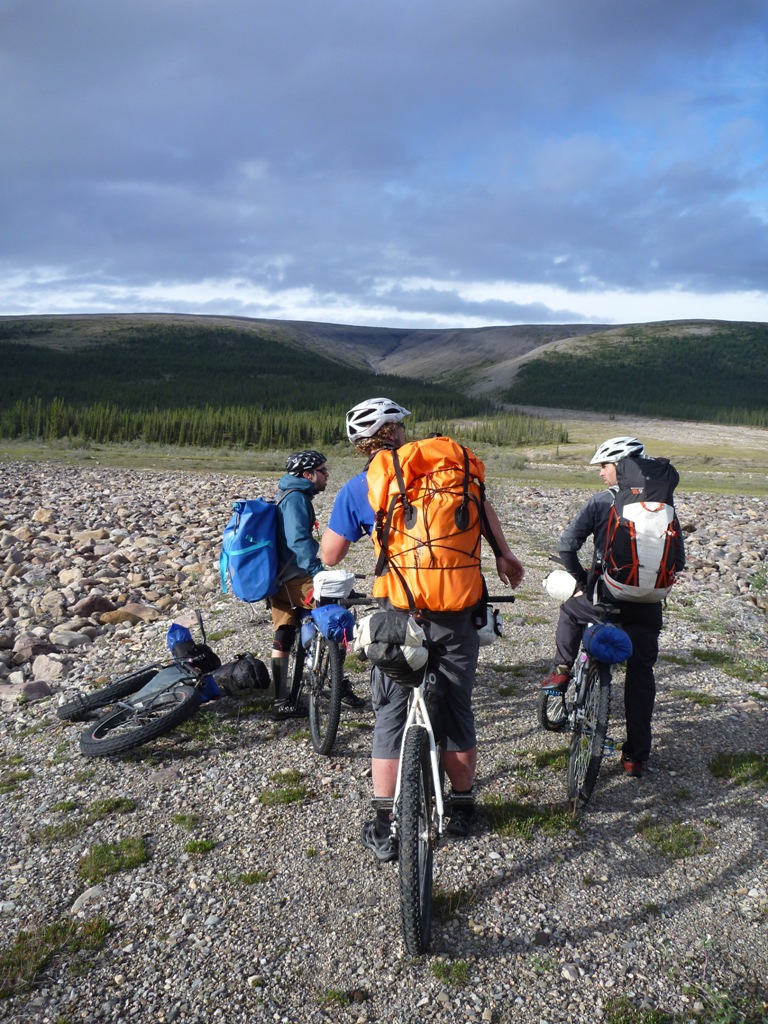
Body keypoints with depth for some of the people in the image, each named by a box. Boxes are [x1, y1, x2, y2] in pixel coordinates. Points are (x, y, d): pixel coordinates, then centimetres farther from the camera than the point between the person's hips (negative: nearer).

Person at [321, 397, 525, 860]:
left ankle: (385, 828, 12)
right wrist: (504, 555, 17)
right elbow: (484, 510, 4)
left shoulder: (357, 489, -1)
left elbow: (330, 554, 2)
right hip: (457, 610, 2)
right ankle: (463, 807, 31)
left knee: (391, 718, 10)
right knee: (457, 710, 17)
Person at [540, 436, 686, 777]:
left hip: (604, 597, -2)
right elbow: (679, 561, 5)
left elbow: (566, 547, -12)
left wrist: (582, 580, 3)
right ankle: (636, 756, 16)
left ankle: (563, 670, 25)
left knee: (571, 609, 32)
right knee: (641, 675, 13)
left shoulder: (600, 502, -5)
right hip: (646, 606, 3)